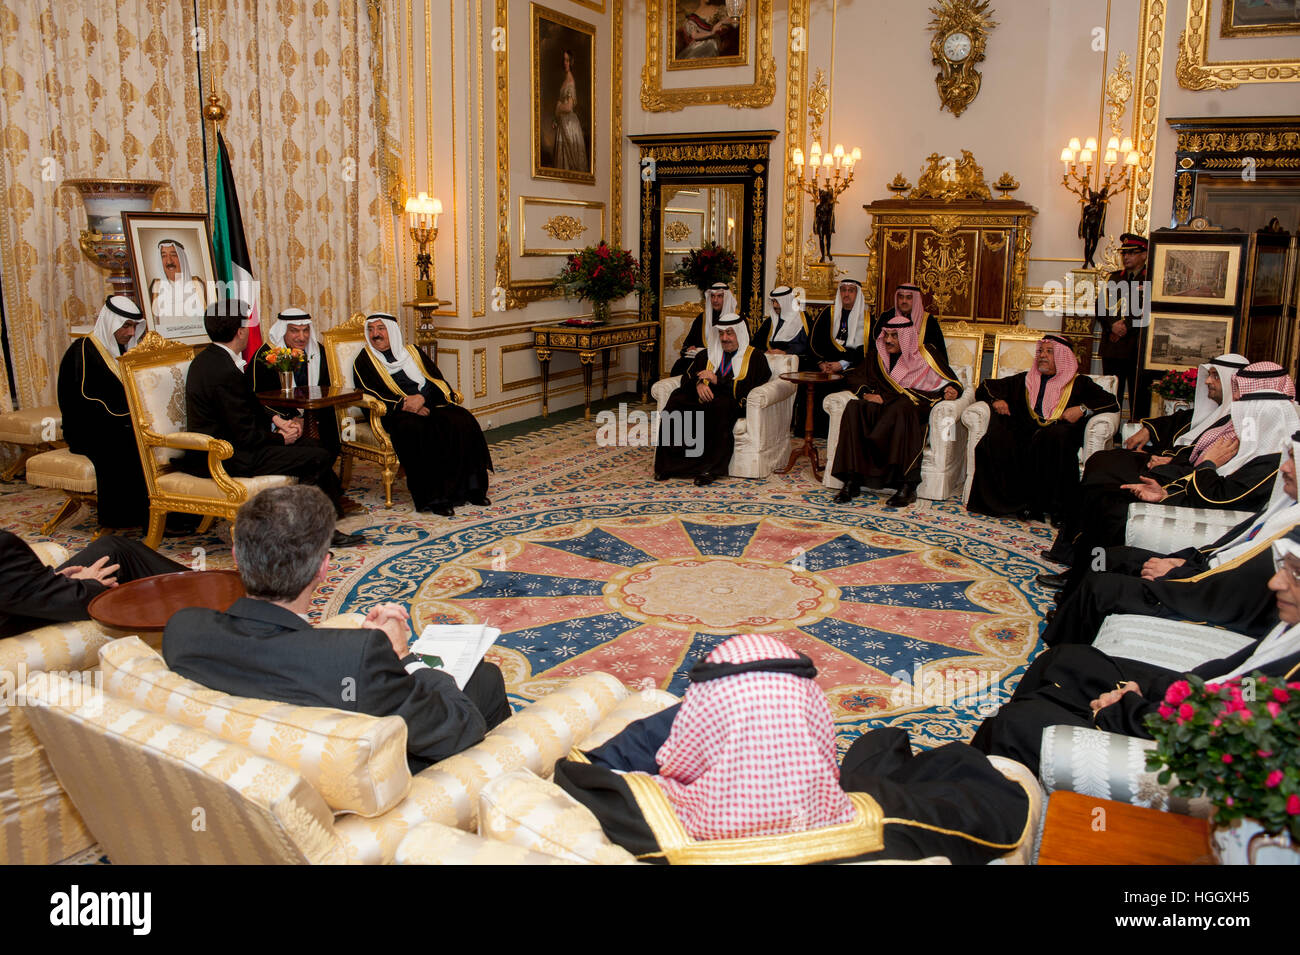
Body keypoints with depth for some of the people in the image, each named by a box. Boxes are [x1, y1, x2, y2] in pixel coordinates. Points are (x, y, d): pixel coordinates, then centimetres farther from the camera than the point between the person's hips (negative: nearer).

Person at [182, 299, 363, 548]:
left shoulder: (207, 359, 9)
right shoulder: (226, 372, -24)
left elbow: (248, 406, 18)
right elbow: (246, 436, -22)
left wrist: (277, 420, 4)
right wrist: (281, 438, -5)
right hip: (225, 460, -11)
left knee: (310, 445, 12)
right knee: (319, 458, -14)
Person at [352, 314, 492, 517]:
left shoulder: (412, 352, 22)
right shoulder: (364, 360, 12)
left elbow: (435, 379, 10)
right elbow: (369, 395, -2)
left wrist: (421, 397, -13)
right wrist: (403, 404, -17)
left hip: (429, 403, 4)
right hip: (395, 413, -3)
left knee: (461, 421, -25)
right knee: (418, 431, -37)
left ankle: (469, 487, -21)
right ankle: (434, 497, -34)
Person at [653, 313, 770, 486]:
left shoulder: (755, 357, 10)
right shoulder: (706, 355, 25)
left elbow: (749, 387, -4)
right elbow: (687, 377, 14)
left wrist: (717, 380, -11)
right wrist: (698, 384, -10)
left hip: (733, 404, -4)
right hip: (703, 400, 4)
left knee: (720, 405, -40)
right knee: (675, 401, -27)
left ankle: (710, 469, -37)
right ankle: (668, 465, -27)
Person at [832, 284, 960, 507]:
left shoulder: (926, 355, 7)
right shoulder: (879, 354, 16)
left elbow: (949, 378, 9)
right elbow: (856, 377, 19)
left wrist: (951, 389, -15)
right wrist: (866, 393, -2)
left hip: (915, 403, -3)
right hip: (884, 402, 3)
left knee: (900, 410, -41)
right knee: (854, 408, -30)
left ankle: (907, 486, -42)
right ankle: (852, 480, -33)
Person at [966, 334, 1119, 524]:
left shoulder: (1078, 383, 21)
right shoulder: (1024, 380, 29)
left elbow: (1111, 402, 11)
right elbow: (985, 387, 30)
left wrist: (1082, 409, -6)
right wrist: (995, 400, 8)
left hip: (1059, 435, -2)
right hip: (1024, 437, 2)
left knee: (1053, 438, -40)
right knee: (995, 440, -32)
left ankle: (1054, 507, -31)